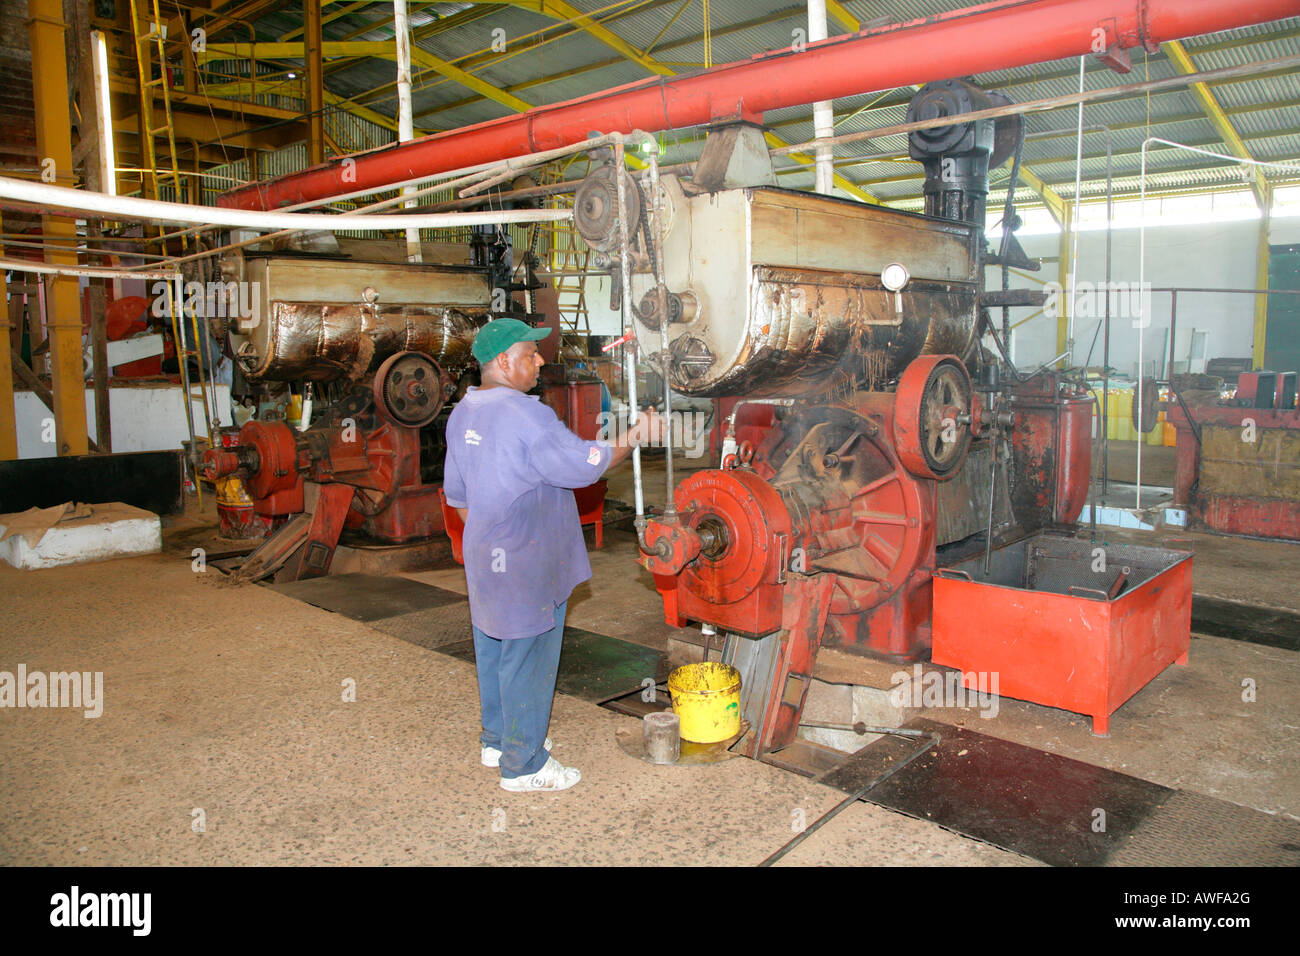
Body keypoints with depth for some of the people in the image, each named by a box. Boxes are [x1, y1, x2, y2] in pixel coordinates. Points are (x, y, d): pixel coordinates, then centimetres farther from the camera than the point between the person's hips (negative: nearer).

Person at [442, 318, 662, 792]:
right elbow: (584, 464, -19)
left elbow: (457, 494, 14)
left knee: (493, 649, 21)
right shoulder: (526, 416, -23)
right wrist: (635, 437, -7)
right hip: (526, 566, -9)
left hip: (485, 558, 9)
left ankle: (497, 739, 39)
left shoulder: (462, 413, 7)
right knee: (528, 659, 3)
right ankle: (523, 765, 17)